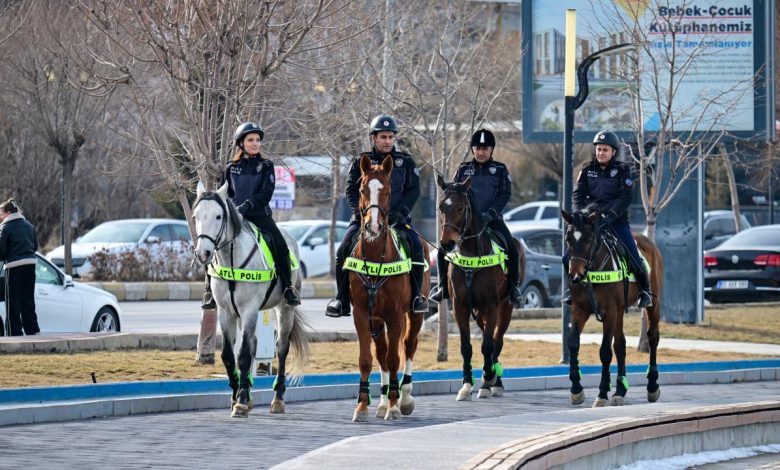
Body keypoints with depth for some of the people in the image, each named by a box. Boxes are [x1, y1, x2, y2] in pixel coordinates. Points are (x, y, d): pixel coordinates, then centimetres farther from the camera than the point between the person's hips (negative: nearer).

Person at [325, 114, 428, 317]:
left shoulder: (405, 162, 7)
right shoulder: (361, 162, 6)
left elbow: (414, 190, 4)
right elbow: (351, 190, 4)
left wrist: (401, 211, -11)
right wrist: (361, 211, -12)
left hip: (397, 217, 0)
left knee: (416, 248, -22)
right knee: (344, 251, -18)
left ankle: (415, 296, -7)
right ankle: (341, 300, -10)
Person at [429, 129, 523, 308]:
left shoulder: (500, 169, 7)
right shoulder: (464, 169, 12)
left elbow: (505, 195, -2)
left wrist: (490, 213, -17)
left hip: (492, 219, -2)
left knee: (511, 249, -23)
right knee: (443, 248, -13)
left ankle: (513, 288, -8)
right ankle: (443, 287, 1)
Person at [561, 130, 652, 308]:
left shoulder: (622, 170, -3)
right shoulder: (588, 169, 6)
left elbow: (626, 197, -13)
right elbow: (578, 194, 2)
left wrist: (611, 215, -26)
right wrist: (579, 213, -17)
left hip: (617, 221, -3)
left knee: (634, 259, -12)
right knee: (568, 258, -6)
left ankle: (645, 290, 11)